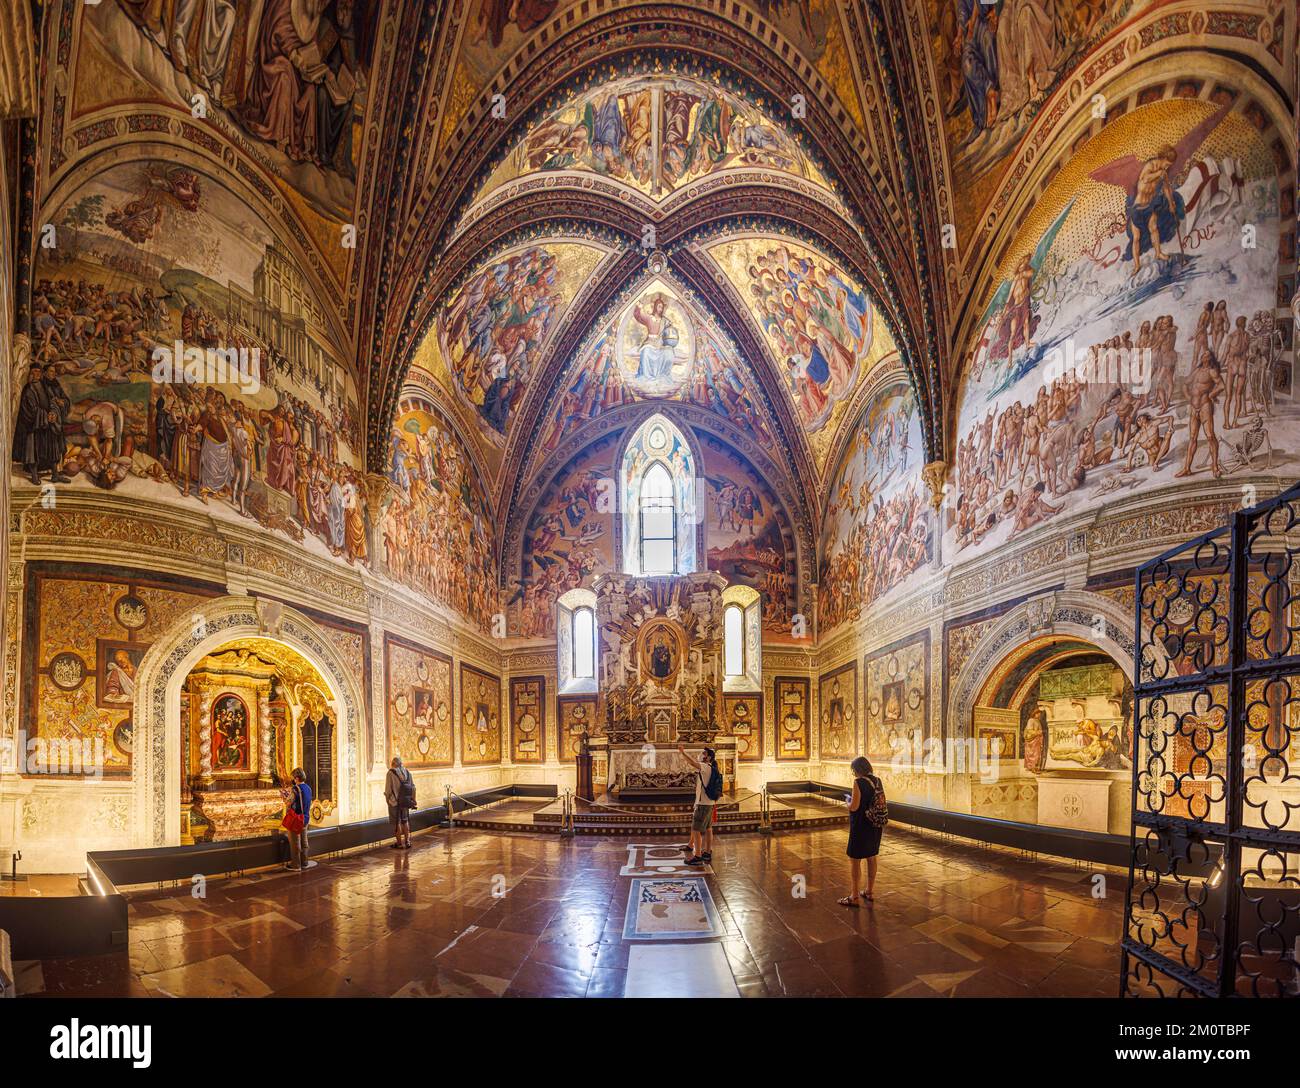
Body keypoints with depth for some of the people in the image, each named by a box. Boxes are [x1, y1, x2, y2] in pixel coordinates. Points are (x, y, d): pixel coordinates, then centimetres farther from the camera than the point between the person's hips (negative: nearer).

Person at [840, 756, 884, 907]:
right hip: (875, 825, 7)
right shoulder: (877, 781, 2)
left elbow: (854, 806, -23)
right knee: (871, 858, 18)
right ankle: (869, 892, 30)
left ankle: (854, 897, 8)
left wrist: (848, 802, -1)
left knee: (854, 860, 3)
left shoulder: (858, 782, -19)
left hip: (861, 827, -7)